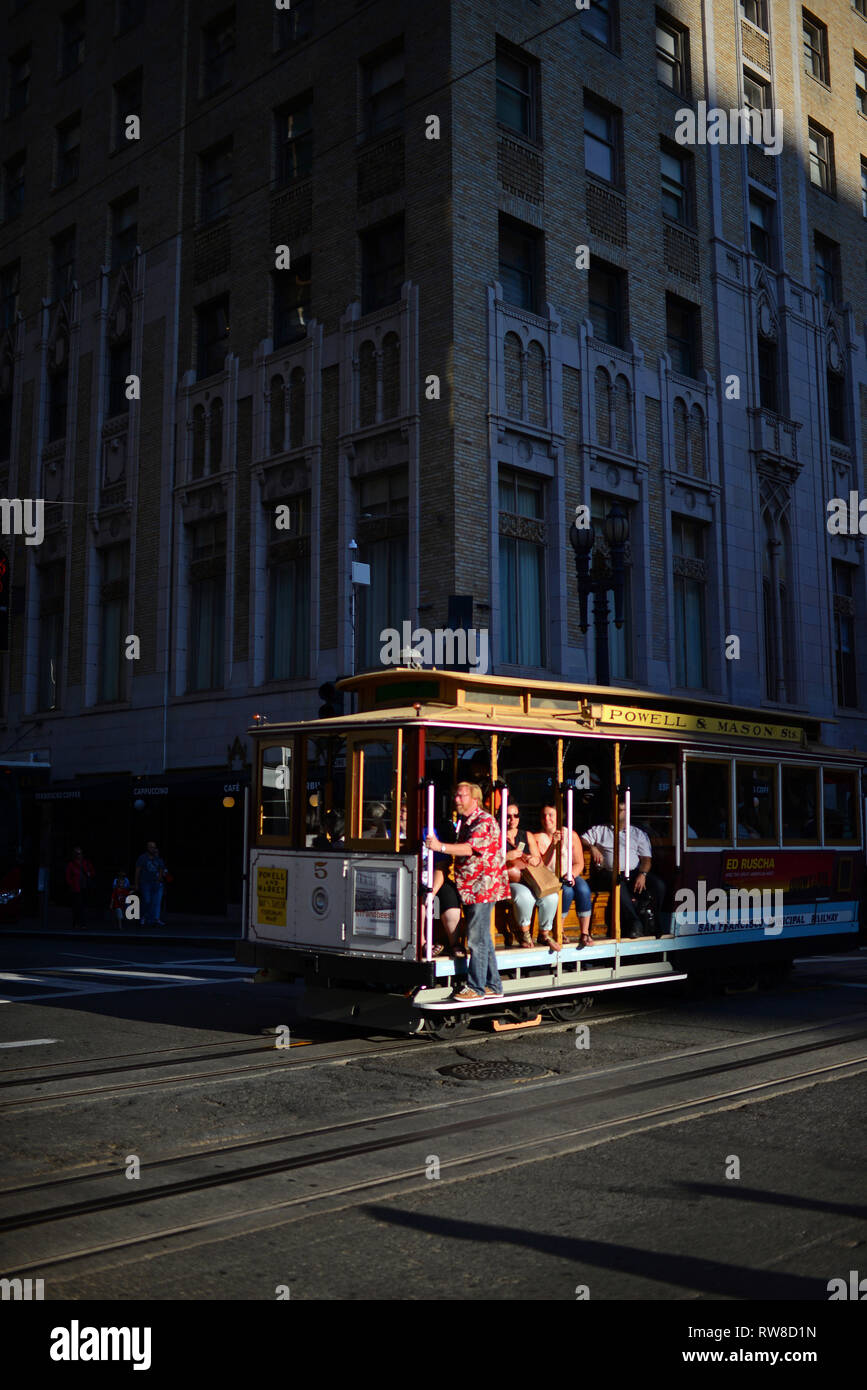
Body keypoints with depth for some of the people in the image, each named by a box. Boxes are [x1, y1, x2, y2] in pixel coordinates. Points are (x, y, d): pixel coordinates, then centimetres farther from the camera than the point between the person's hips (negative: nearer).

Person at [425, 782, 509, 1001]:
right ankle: (493, 985, 19)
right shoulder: (465, 822, 19)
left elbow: (470, 848, -25)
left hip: (482, 888, -10)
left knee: (477, 939, -8)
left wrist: (441, 847, -31)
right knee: (482, 939, 13)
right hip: (470, 890, 10)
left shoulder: (484, 821, -12)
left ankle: (476, 987, -3)